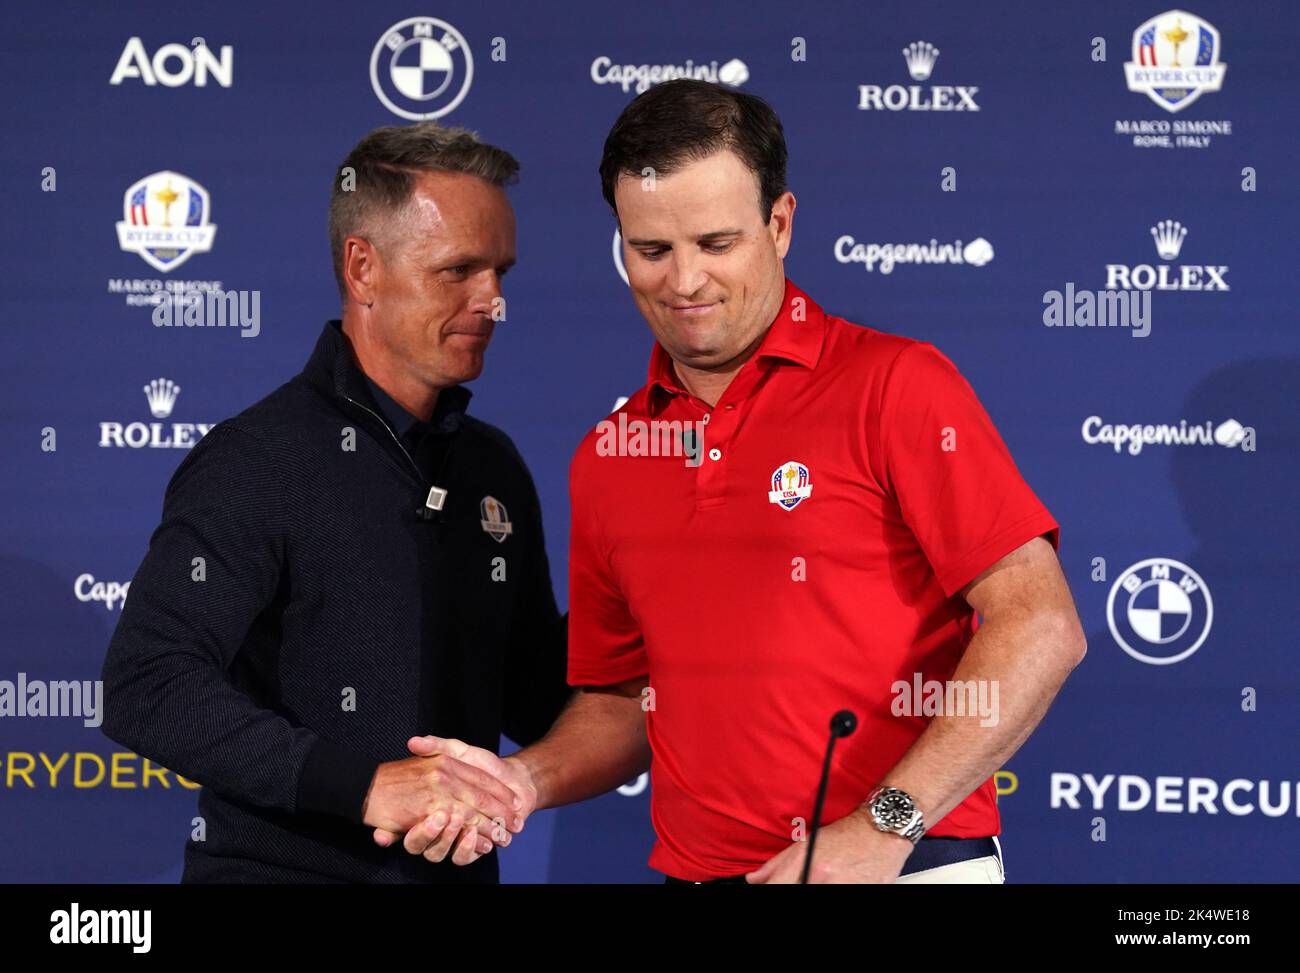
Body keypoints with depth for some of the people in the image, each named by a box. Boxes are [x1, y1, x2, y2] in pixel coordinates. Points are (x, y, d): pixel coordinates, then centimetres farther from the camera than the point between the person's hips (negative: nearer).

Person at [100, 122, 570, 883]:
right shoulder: (255, 462, -13)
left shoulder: (494, 465, 8)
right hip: (280, 863, -6)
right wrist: (361, 784, -31)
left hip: (459, 869, 6)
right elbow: (147, 690, -24)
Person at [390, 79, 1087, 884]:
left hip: (905, 866, -4)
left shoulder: (893, 385, -6)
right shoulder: (606, 460, 10)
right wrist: (528, 779, -3)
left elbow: (1041, 626, -12)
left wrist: (885, 825, -18)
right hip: (697, 870, 5)